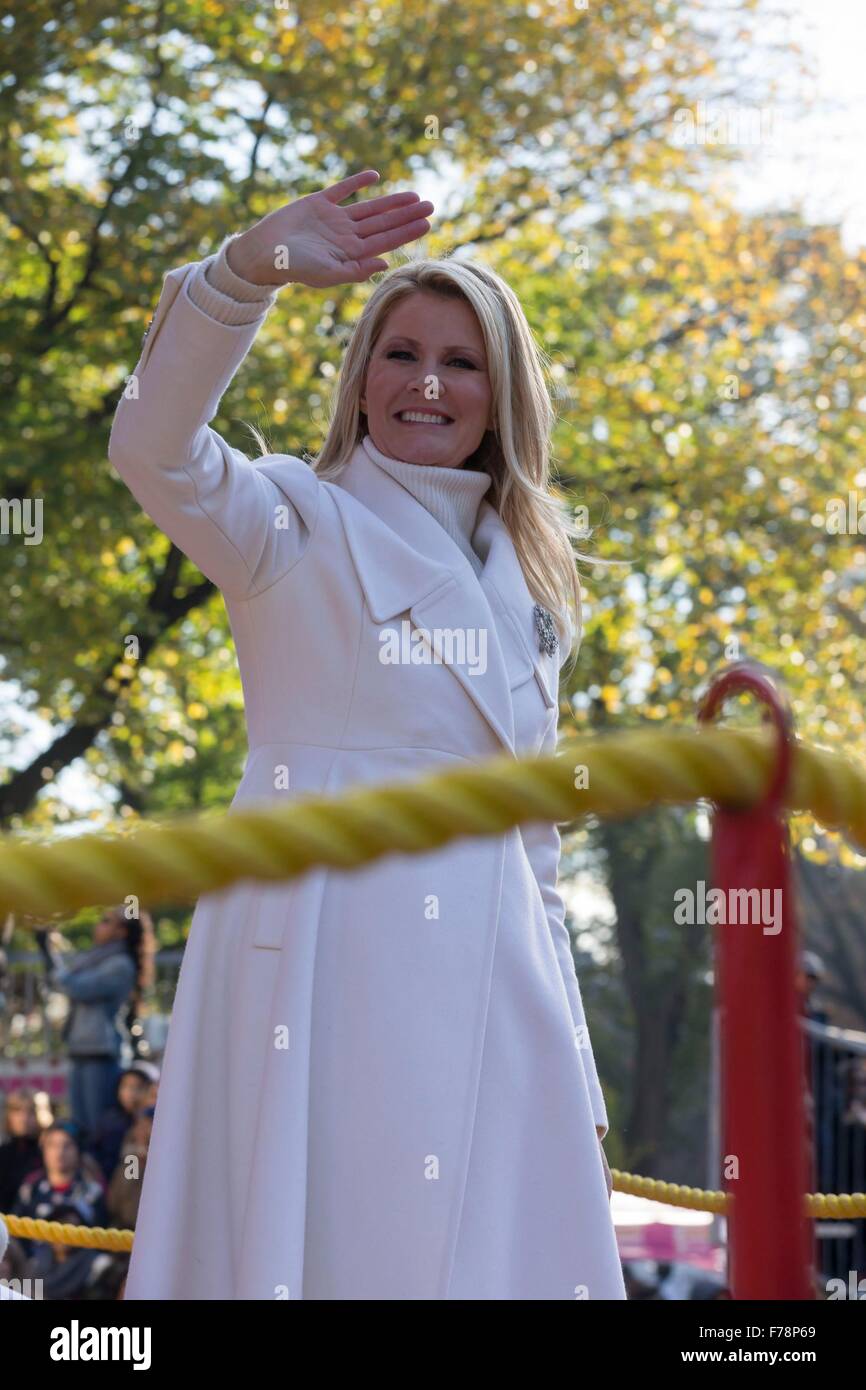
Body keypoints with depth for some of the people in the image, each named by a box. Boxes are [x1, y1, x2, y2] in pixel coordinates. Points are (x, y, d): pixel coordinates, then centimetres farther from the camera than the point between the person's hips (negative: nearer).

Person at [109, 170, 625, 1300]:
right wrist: (248, 270, -32)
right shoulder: (299, 528, 5)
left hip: (489, 976, 5)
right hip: (325, 968, -5)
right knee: (319, 1235, -9)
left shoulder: (529, 580, 21)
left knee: (501, 1247, 0)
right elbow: (154, 449, -17)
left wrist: (576, 1076, 17)